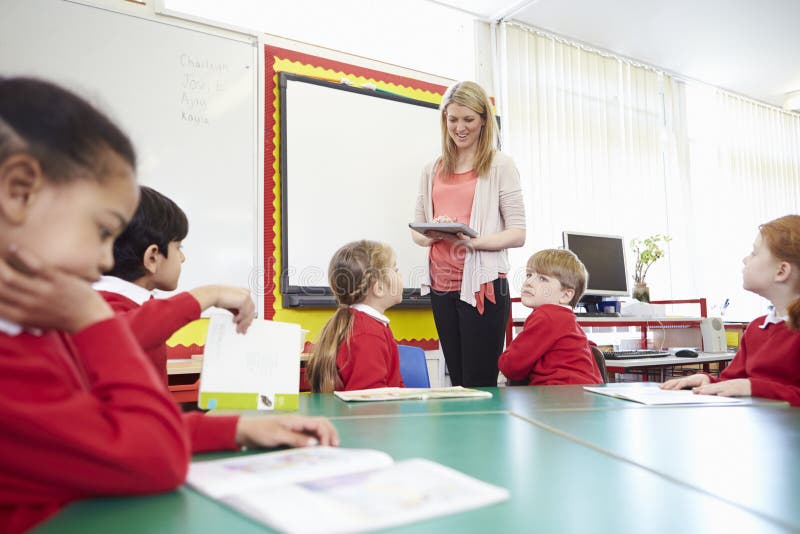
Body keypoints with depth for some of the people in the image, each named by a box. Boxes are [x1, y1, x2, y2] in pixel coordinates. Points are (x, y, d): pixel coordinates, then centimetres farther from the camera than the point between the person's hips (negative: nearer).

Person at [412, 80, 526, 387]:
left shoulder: (499, 165, 1)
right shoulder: (433, 170, 14)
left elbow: (518, 233, -5)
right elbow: (416, 232, 14)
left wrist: (472, 241, -22)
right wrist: (434, 233, -9)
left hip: (483, 285, -4)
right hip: (441, 286, 5)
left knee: (479, 384, -4)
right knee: (456, 382, 10)